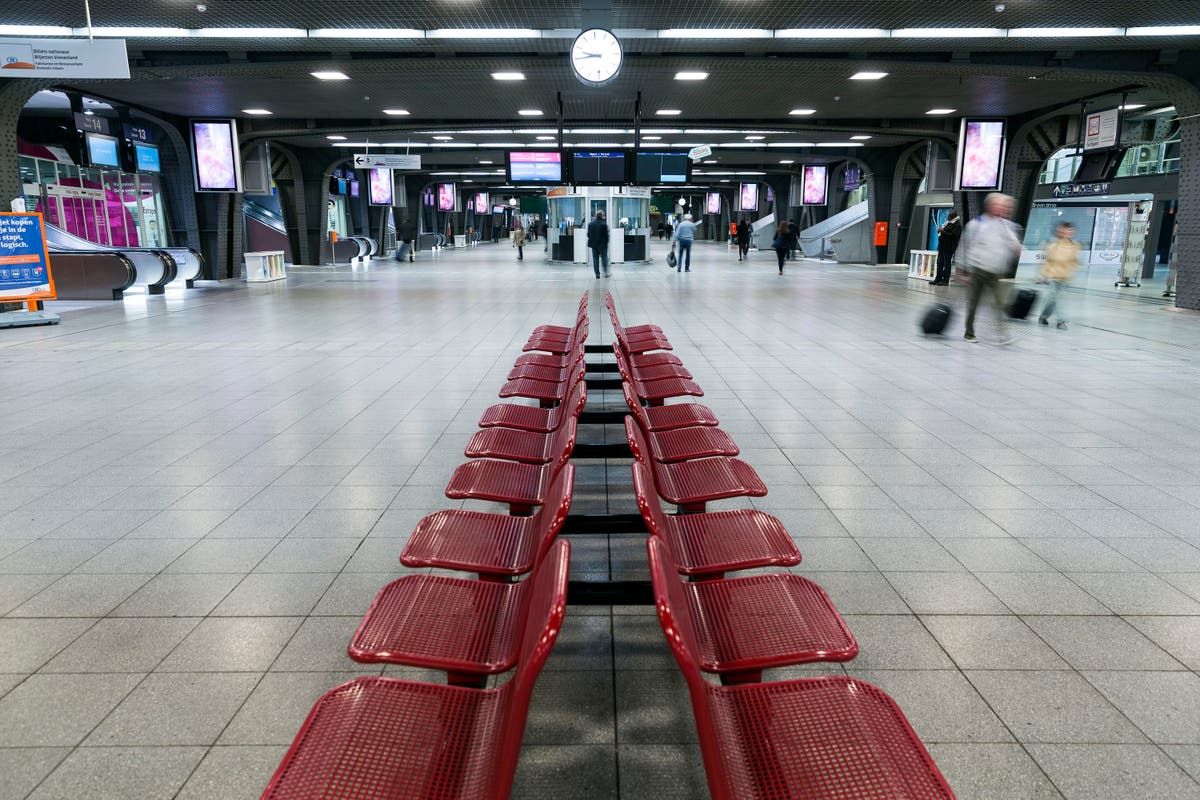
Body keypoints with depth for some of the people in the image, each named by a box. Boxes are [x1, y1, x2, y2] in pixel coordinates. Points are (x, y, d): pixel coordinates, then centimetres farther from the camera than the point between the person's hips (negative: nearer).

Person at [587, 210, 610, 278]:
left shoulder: (590, 224, 1)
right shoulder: (604, 224, -13)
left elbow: (588, 234, 5)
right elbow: (606, 235, -11)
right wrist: (606, 243, 1)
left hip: (594, 244, 4)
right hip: (602, 244, -4)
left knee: (595, 259, 7)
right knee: (604, 258, 9)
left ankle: (597, 274, 5)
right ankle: (606, 272, 8)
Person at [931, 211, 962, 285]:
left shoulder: (957, 224, -10)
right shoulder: (948, 222, 18)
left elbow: (953, 235, -20)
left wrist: (943, 232, -19)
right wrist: (940, 230, 5)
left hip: (948, 247, -9)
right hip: (942, 245, 9)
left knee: (946, 264, -6)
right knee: (940, 263, 10)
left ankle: (945, 280, -3)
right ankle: (938, 279, 15)